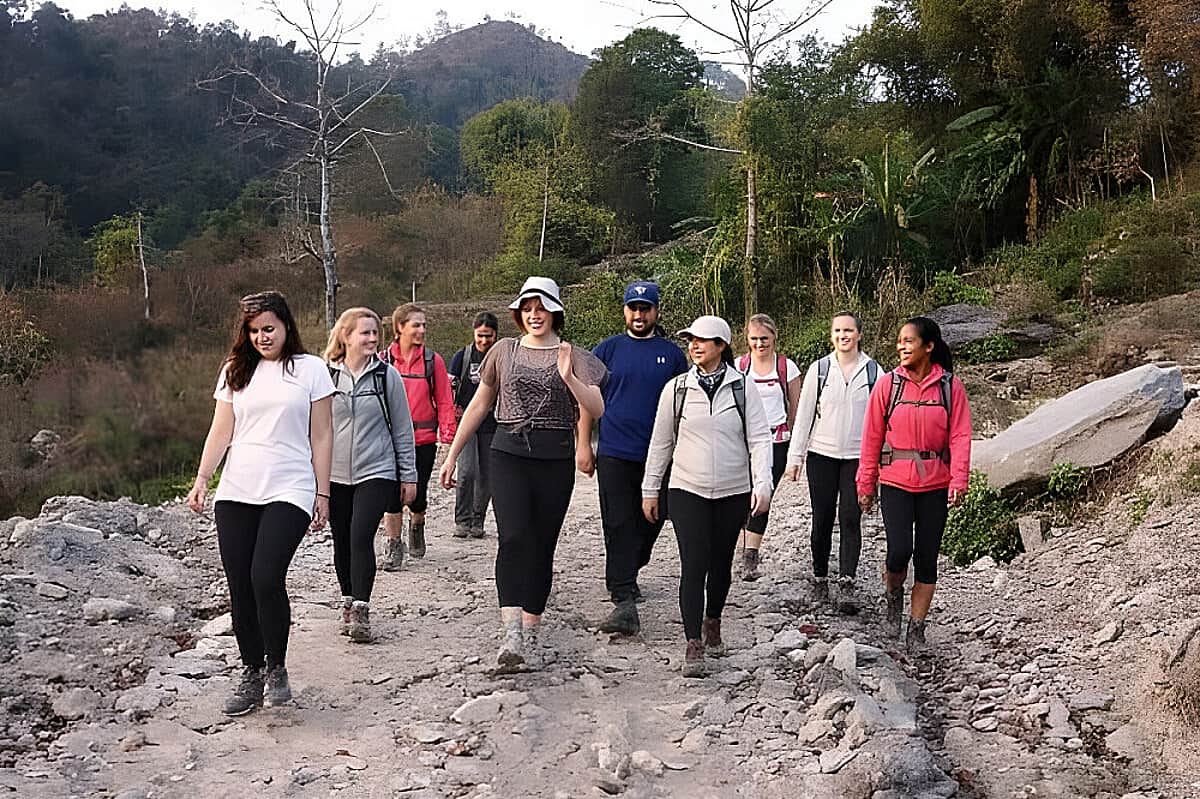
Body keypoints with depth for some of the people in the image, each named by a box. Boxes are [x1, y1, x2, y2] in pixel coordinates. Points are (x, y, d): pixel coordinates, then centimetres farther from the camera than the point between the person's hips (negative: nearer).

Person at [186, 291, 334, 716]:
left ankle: (276, 668, 3)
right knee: (240, 588, 2)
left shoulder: (310, 369, 4)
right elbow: (221, 431, 11)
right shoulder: (235, 371, 13)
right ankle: (251, 673, 17)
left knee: (266, 578, -17)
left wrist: (322, 493, 1)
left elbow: (321, 436, 4)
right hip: (236, 493, 4)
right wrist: (202, 479, -2)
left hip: (289, 492, -4)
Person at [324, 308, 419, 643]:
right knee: (342, 543, 10)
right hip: (335, 474, 3)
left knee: (361, 536, -16)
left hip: (376, 471, -2)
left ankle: (361, 612, -12)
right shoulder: (326, 375, 1)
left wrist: (409, 476, 3)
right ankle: (349, 603, 27)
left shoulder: (387, 375, -1)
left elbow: (402, 429, 3)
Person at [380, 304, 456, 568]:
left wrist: (448, 435, -5)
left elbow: (444, 400, 2)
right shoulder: (383, 360, 0)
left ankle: (416, 525, 37)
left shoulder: (433, 360, 1)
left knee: (418, 495, 5)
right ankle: (394, 545, 12)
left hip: (424, 439, 0)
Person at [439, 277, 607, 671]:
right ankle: (511, 635, -23)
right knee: (513, 538, -17)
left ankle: (531, 634, 14)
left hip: (555, 459, 0)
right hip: (509, 453, 0)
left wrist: (569, 378, -21)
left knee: (542, 545, 4)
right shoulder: (504, 351, 11)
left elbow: (597, 410, -4)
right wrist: (452, 455, 15)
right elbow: (479, 406, 16)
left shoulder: (574, 357, 6)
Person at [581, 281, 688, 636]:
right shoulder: (607, 350, 6)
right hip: (614, 455, -2)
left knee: (649, 524, 11)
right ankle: (624, 601, -10)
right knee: (619, 526, -7)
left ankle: (626, 574, 36)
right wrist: (584, 446, 0)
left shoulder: (672, 353, 8)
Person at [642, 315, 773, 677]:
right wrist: (650, 489, 9)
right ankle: (693, 646, -7)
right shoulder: (676, 388, 2)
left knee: (721, 564, 13)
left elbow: (760, 439, -2)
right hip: (687, 490, -1)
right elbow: (660, 442, 8)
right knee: (693, 567, -10)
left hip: (733, 492, 1)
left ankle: (713, 624, 36)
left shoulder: (743, 388, 0)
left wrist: (762, 484, -13)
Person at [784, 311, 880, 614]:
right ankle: (820, 578, 20)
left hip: (857, 457, 0)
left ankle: (846, 584, -7)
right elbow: (804, 414, 4)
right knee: (822, 520, 5)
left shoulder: (873, 371, 3)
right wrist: (795, 456, 2)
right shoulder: (819, 369, 2)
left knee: (850, 520, -6)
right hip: (822, 455, 1)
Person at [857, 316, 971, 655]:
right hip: (895, 482, -1)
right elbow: (872, 438, 2)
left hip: (935, 485, 1)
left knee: (926, 558, 5)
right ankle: (893, 595, 20)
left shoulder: (950, 386, 0)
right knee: (900, 550, -13)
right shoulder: (887, 385, -1)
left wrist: (959, 480, -12)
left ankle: (916, 630, 19)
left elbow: (960, 436, -1)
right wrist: (866, 485, 2)